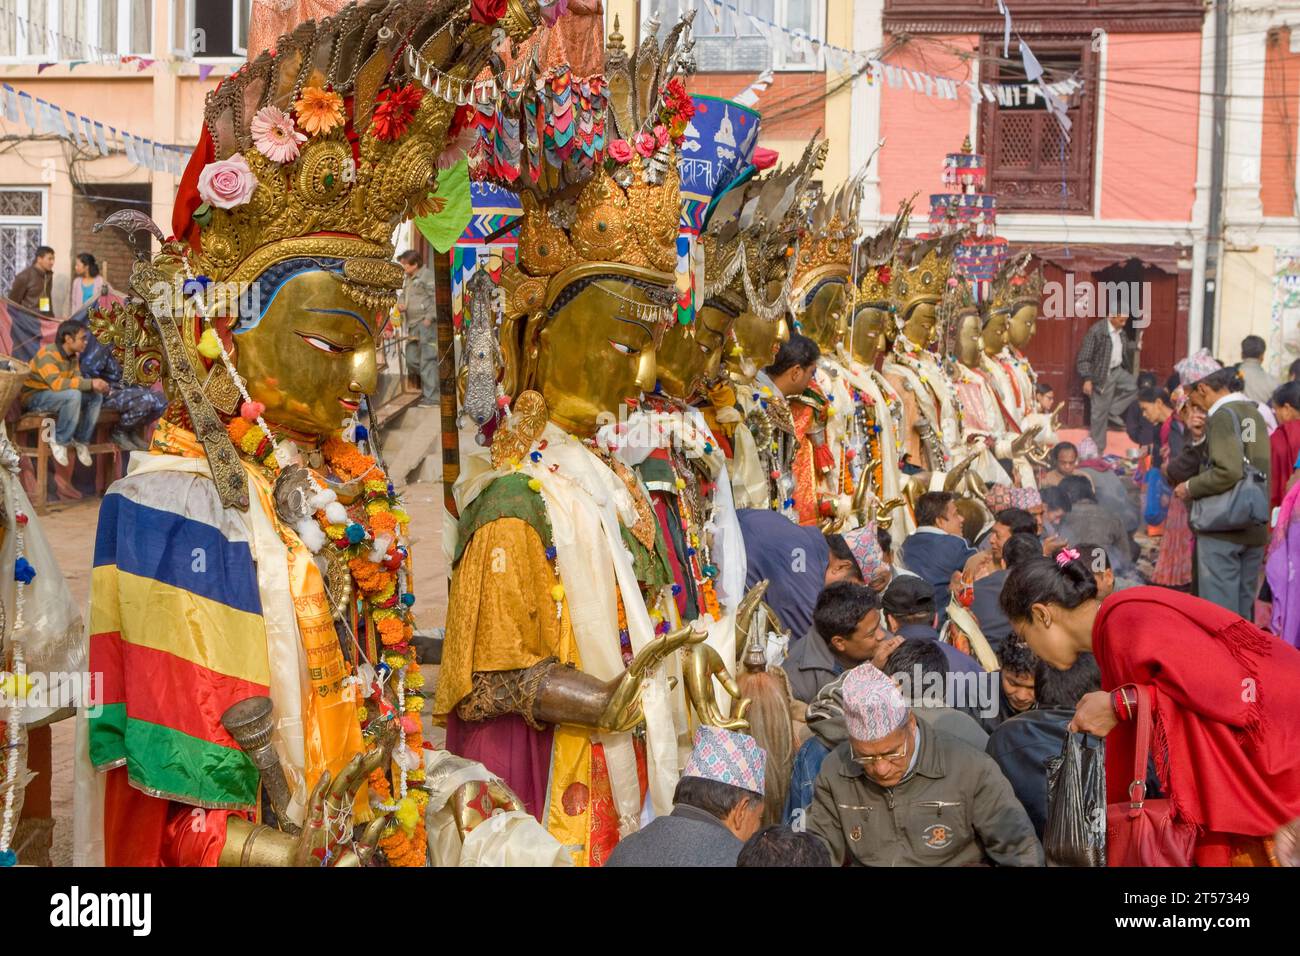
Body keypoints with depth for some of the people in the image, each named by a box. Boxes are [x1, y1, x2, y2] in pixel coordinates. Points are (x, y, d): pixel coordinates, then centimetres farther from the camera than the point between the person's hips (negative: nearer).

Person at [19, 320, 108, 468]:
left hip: (56, 395, 8)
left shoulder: (73, 356, 2)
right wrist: (90, 383, -36)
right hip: (34, 397, -8)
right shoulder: (47, 354, -24)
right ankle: (59, 441, -19)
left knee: (96, 396, -8)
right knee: (73, 395, -33)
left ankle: (81, 440, 0)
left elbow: (76, 380, -1)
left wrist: (95, 386, -23)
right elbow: (57, 383, -36)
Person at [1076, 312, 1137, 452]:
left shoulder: (1121, 332, 2)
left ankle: (1113, 411, 9)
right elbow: (1084, 357, -19)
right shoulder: (1096, 330, -19)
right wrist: (1087, 379, -23)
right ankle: (1098, 448, 11)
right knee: (1100, 411, 0)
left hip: (1118, 370, 7)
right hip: (1103, 375, -7)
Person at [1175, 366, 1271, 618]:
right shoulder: (1255, 413, 13)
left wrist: (1191, 487, -9)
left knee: (1218, 609, -3)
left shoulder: (1222, 415, -12)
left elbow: (1229, 471, -24)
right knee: (1244, 609, 15)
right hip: (1255, 529, 8)